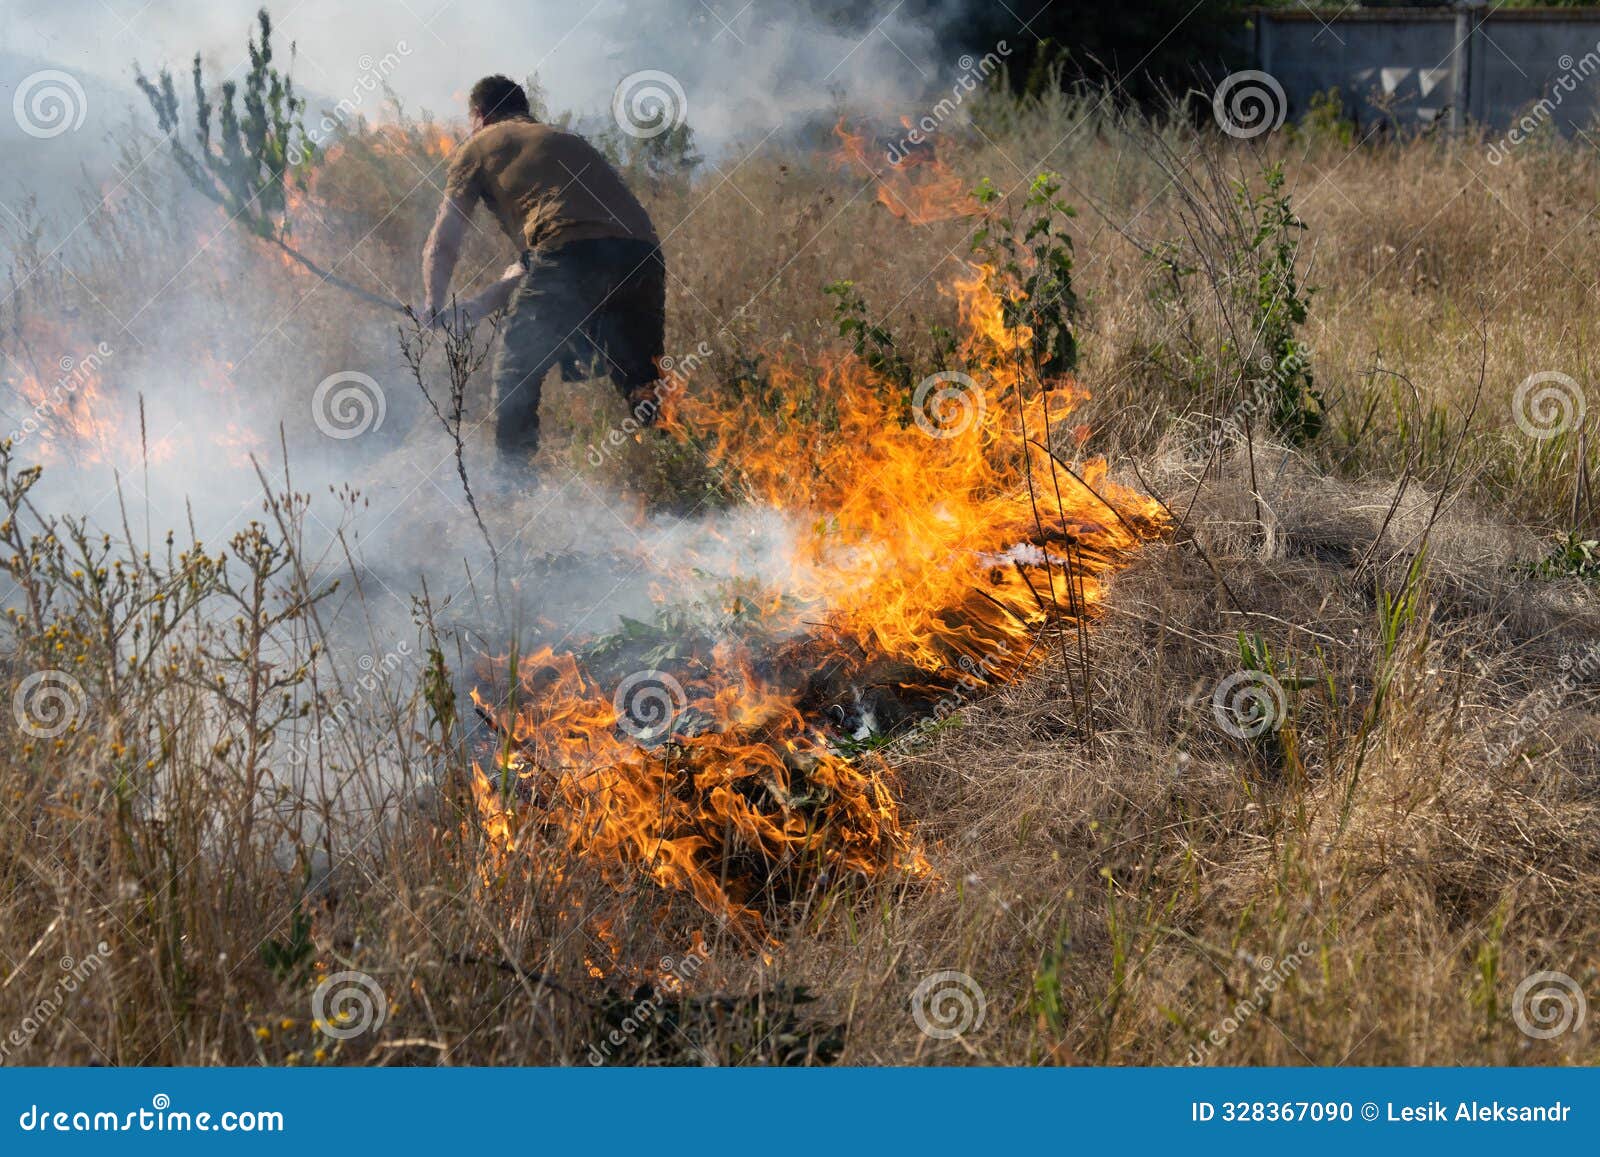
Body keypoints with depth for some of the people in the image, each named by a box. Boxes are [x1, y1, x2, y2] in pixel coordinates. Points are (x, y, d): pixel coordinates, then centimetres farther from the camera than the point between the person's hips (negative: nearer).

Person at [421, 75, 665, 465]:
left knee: (515, 370, 10)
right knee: (634, 370, 24)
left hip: (572, 254, -5)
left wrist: (436, 306, 35)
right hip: (643, 253, 5)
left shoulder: (479, 146, 20)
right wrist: (477, 307, 42)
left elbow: (443, 245, 19)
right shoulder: (568, 142, 38)